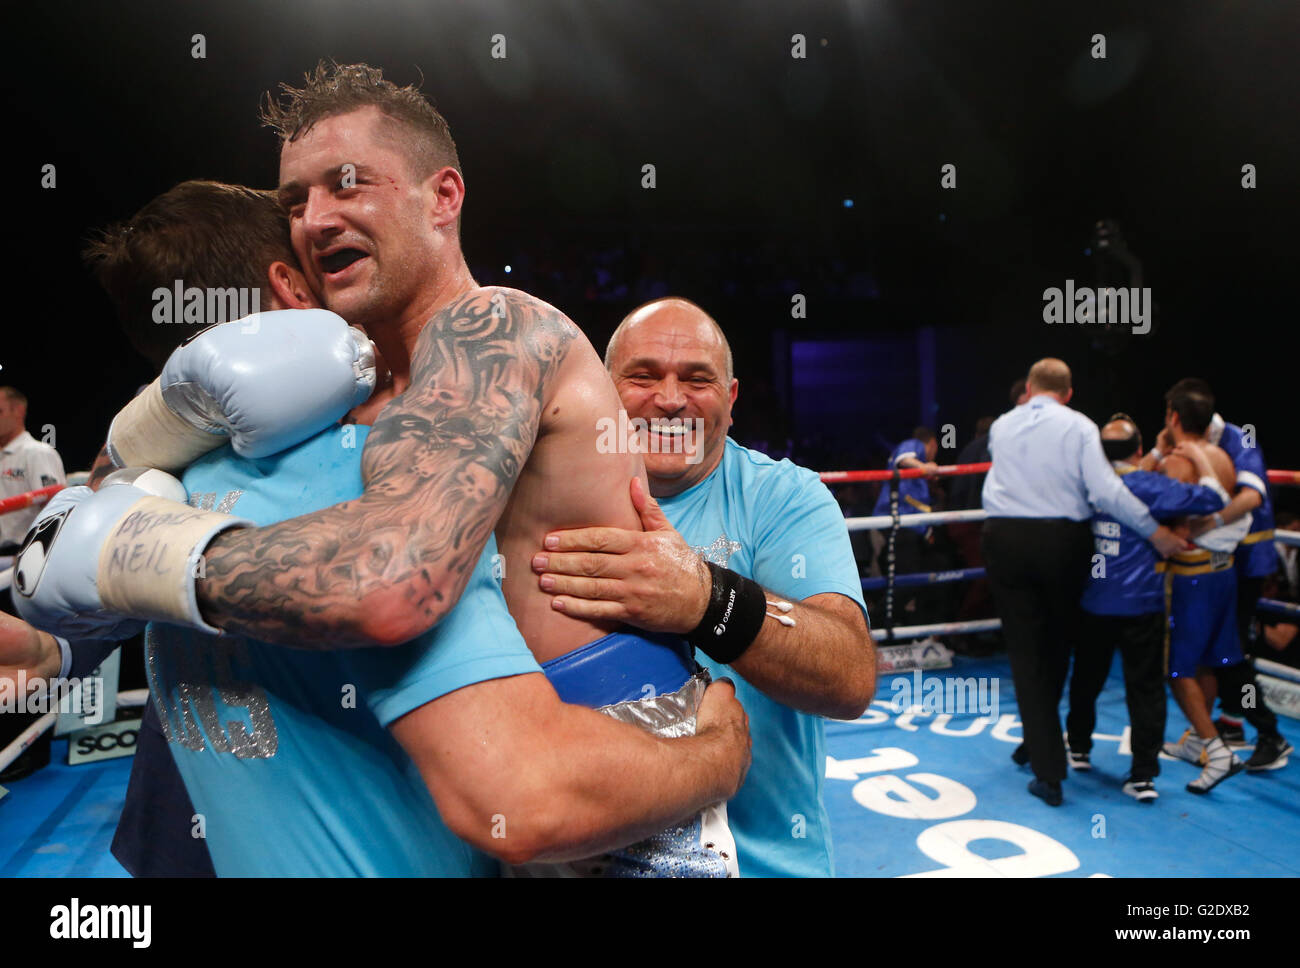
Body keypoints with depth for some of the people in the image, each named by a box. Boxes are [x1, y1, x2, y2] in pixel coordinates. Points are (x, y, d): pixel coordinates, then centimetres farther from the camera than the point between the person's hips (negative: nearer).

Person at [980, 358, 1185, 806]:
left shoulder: (1001, 426, 7)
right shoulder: (1080, 427, -2)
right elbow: (1104, 490, -12)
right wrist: (1154, 530, -6)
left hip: (1006, 540, 1)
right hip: (1063, 542, 0)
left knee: (1025, 653, 4)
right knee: (1055, 647, 19)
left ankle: (1048, 771, 1)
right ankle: (1037, 744, 35)